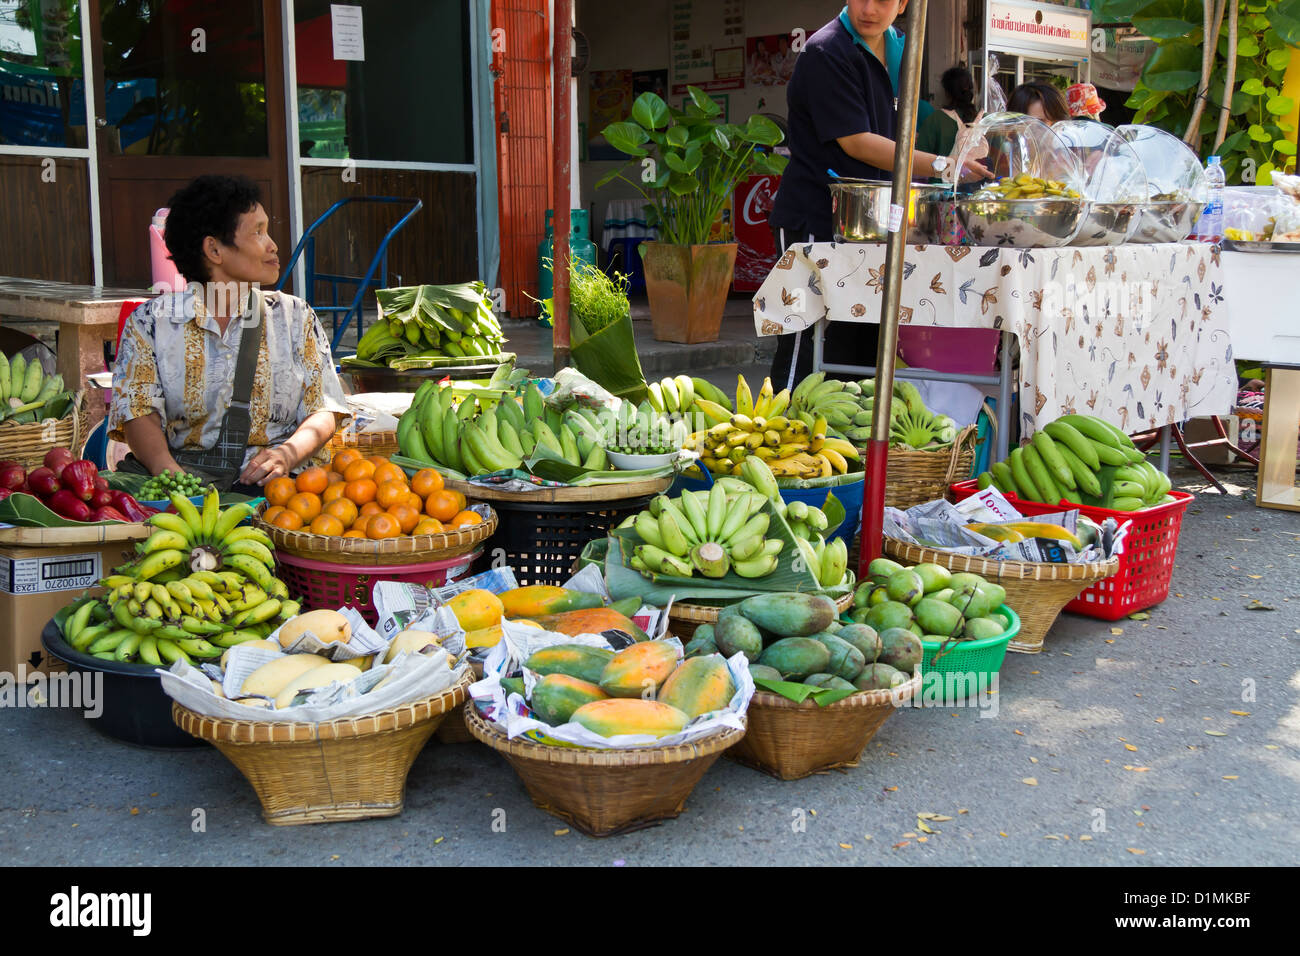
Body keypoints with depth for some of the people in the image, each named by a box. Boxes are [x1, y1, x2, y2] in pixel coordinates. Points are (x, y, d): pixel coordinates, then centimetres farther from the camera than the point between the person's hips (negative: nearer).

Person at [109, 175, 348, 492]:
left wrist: (286, 454, -14)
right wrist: (171, 473, -22)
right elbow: (139, 413, 0)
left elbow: (323, 411, 9)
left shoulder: (295, 318, 16)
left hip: (266, 479, 1)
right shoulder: (151, 321, 12)